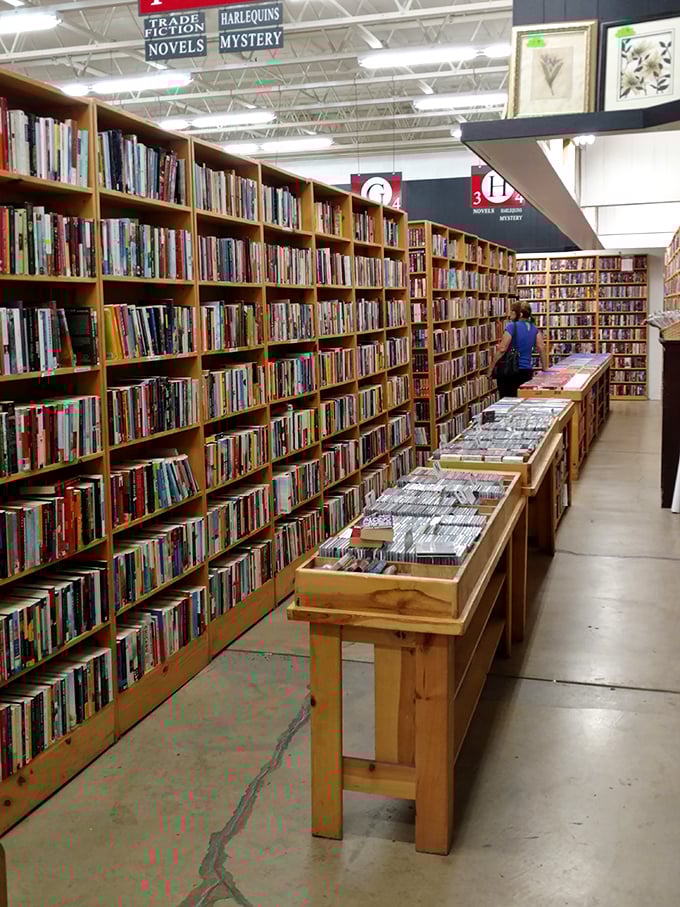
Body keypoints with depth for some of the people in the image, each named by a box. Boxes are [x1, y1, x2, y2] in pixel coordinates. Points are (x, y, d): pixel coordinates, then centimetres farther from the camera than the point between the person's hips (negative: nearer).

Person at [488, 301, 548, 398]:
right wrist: (545, 369, 9)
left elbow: (502, 349, -15)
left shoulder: (511, 326, -10)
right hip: (527, 371, 6)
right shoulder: (534, 328, 7)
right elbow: (542, 348, 2)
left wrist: (491, 368, -9)